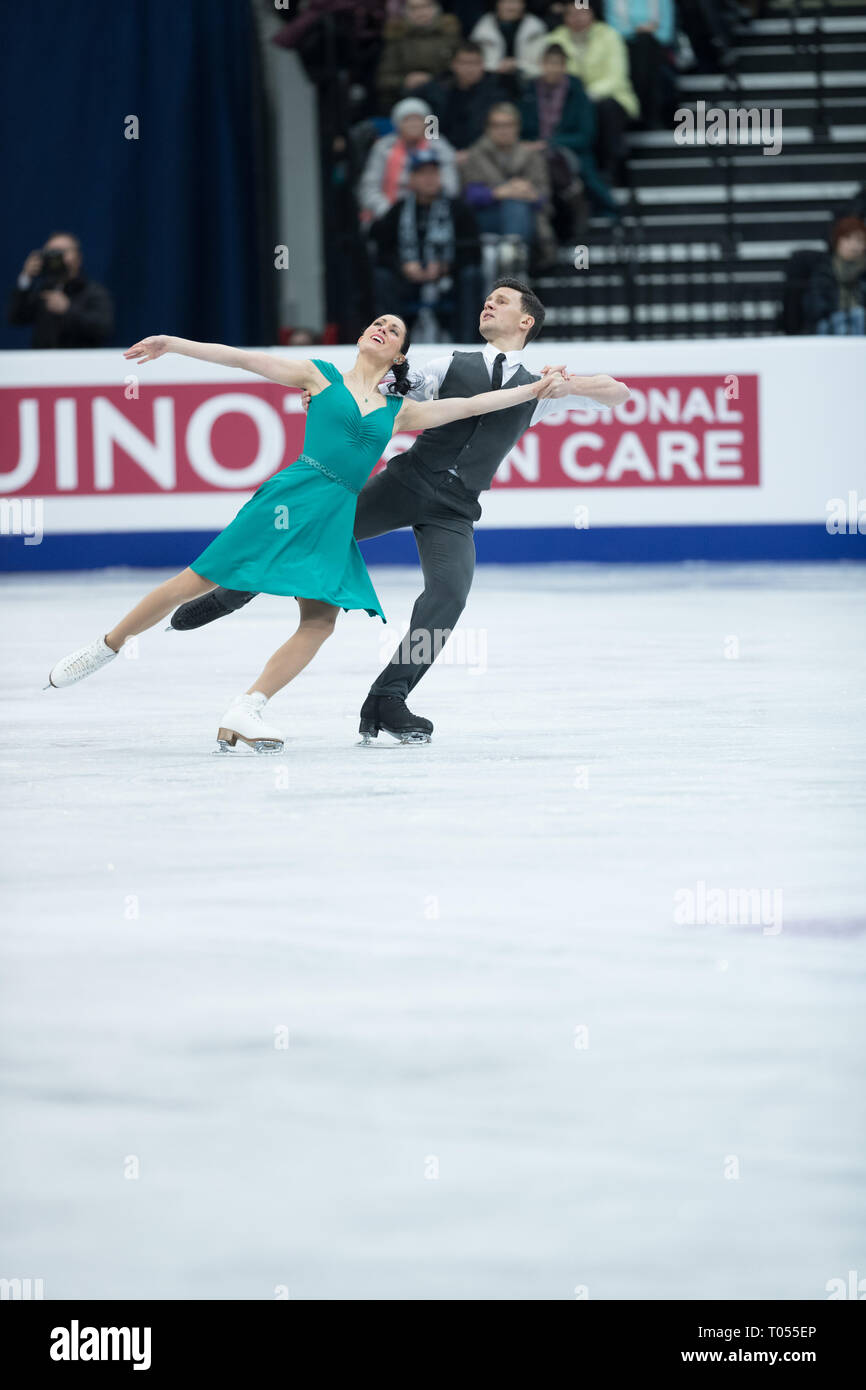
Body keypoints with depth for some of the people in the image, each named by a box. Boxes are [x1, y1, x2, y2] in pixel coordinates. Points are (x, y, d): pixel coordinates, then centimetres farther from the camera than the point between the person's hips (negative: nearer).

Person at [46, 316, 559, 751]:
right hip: (296, 494, -4)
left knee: (322, 618, -14)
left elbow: (470, 405, 20)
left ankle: (248, 709, -11)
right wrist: (172, 344, 4)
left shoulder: (399, 411, 20)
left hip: (338, 517, 4)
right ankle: (107, 647, 9)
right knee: (199, 581, -6)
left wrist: (534, 389, 15)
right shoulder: (320, 377, 10)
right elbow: (245, 359, 7)